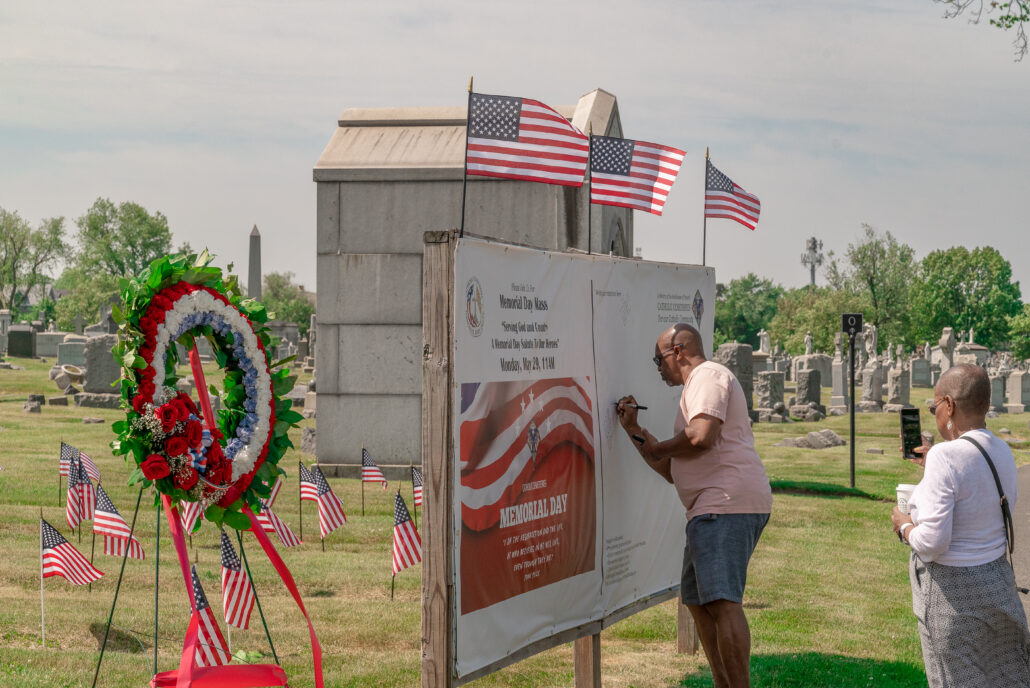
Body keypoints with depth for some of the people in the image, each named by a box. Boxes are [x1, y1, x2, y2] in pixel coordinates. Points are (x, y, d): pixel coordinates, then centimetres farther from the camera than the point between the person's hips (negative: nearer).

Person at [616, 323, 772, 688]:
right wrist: (634, 432, 24)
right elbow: (673, 472, 29)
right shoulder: (696, 387, 30)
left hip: (728, 502, -11)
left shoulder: (708, 375, -2)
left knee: (721, 601, -18)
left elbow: (701, 438, -20)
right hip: (713, 508, 11)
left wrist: (658, 448, -2)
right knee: (697, 600, 16)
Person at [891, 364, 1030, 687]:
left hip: (953, 592, -7)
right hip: (998, 584, 7)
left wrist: (905, 527, -4)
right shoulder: (1002, 452, 2)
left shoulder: (946, 456, -22)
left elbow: (932, 542, -26)